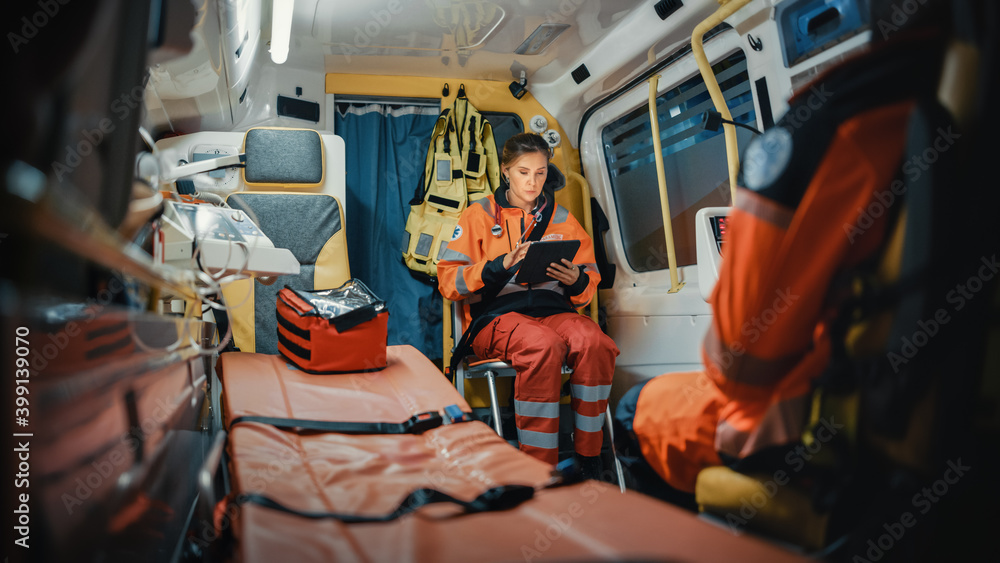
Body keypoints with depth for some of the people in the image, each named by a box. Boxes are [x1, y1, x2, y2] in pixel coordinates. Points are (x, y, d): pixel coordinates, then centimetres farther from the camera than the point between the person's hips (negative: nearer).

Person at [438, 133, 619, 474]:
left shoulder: (562, 219, 21)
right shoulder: (480, 215, 11)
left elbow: (590, 280, 20)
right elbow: (448, 280, 2)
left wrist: (575, 280, -5)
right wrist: (501, 265, -13)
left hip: (554, 309, 3)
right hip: (497, 313, -3)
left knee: (594, 342, -31)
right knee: (544, 345, -37)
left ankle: (588, 463, -22)